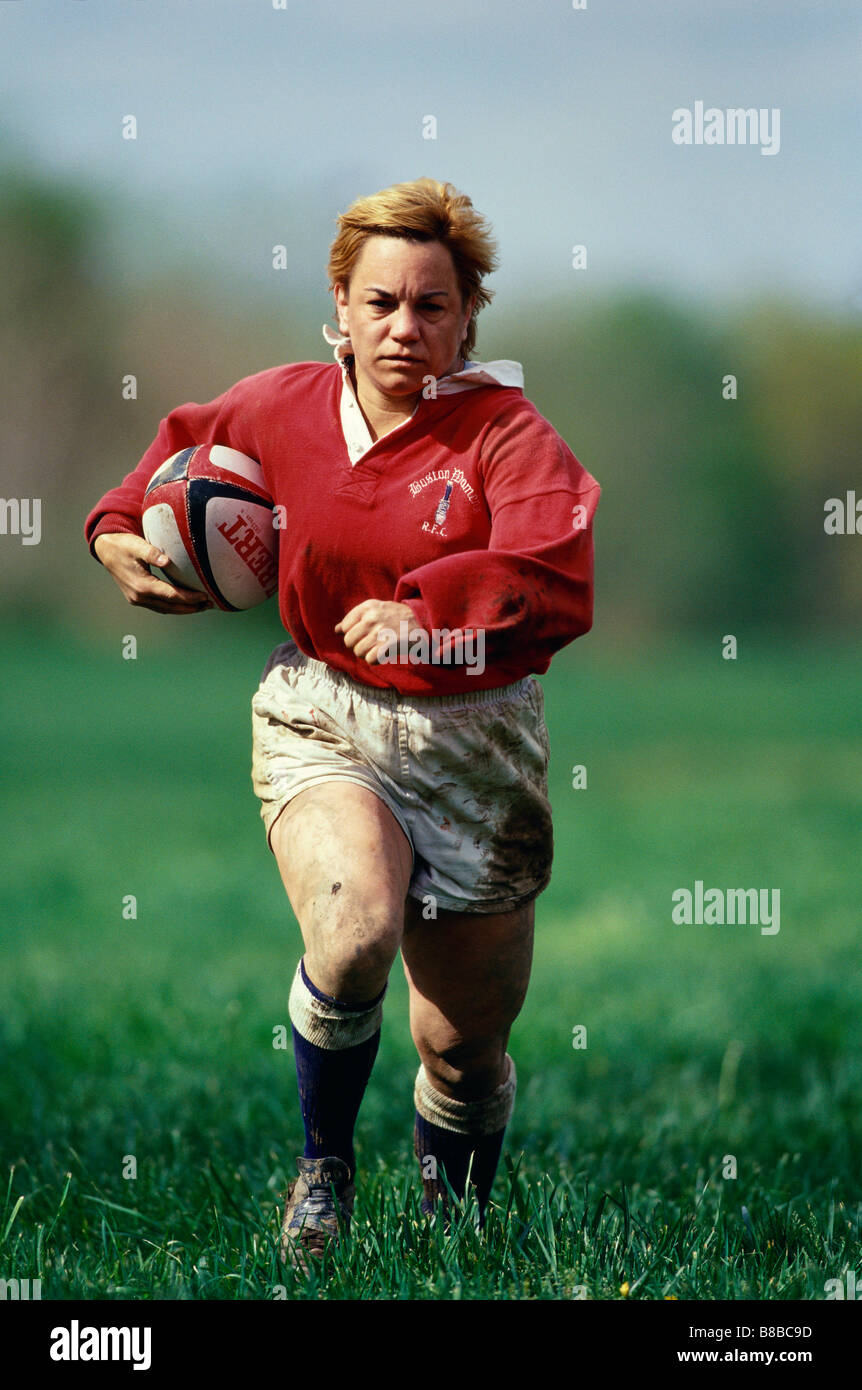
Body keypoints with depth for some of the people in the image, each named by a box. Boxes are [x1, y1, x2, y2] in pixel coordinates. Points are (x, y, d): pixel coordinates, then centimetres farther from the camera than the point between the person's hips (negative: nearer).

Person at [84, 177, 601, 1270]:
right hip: (320, 723, 1)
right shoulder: (284, 409, 1)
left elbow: (560, 576, -26)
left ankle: (456, 1224, 38)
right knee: (353, 931, -31)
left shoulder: (504, 432, -10)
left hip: (473, 745, -1)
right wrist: (121, 528, 11)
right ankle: (323, 1160, -4)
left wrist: (428, 604, -34)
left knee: (463, 1044, 9)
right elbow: (188, 442, 23)